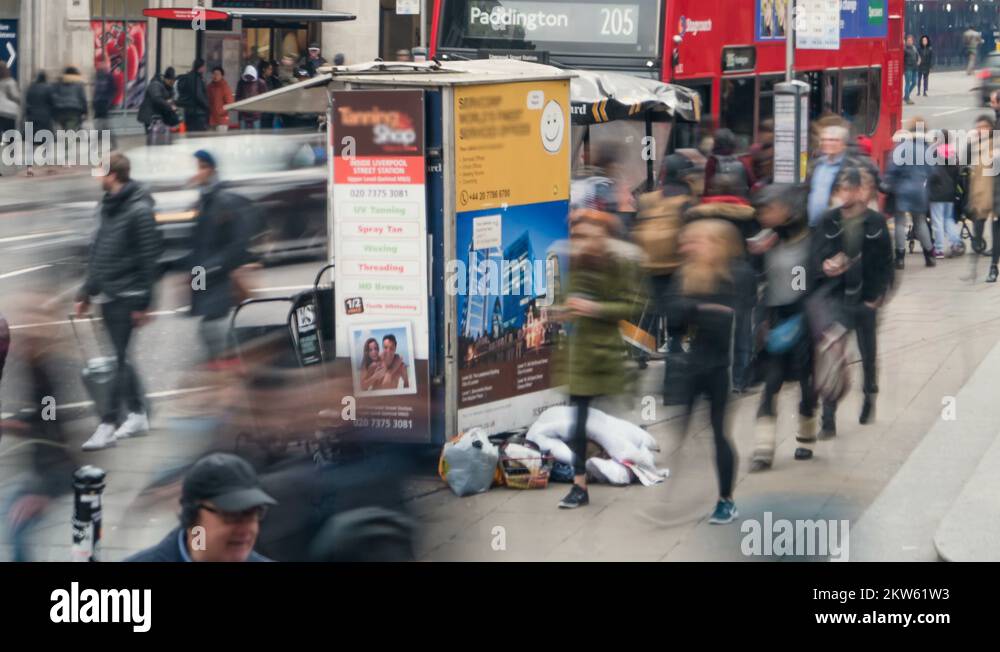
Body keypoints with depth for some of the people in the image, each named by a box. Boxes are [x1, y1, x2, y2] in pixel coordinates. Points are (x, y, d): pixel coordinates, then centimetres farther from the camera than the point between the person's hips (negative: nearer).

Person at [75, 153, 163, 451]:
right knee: (120, 357, 13)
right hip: (107, 294, 8)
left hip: (126, 295, -8)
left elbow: (149, 256, -15)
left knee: (119, 358, -7)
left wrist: (143, 302, -16)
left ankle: (108, 424, -7)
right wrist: (87, 292, 18)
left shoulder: (139, 209, -13)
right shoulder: (109, 207, 12)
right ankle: (137, 415, 23)